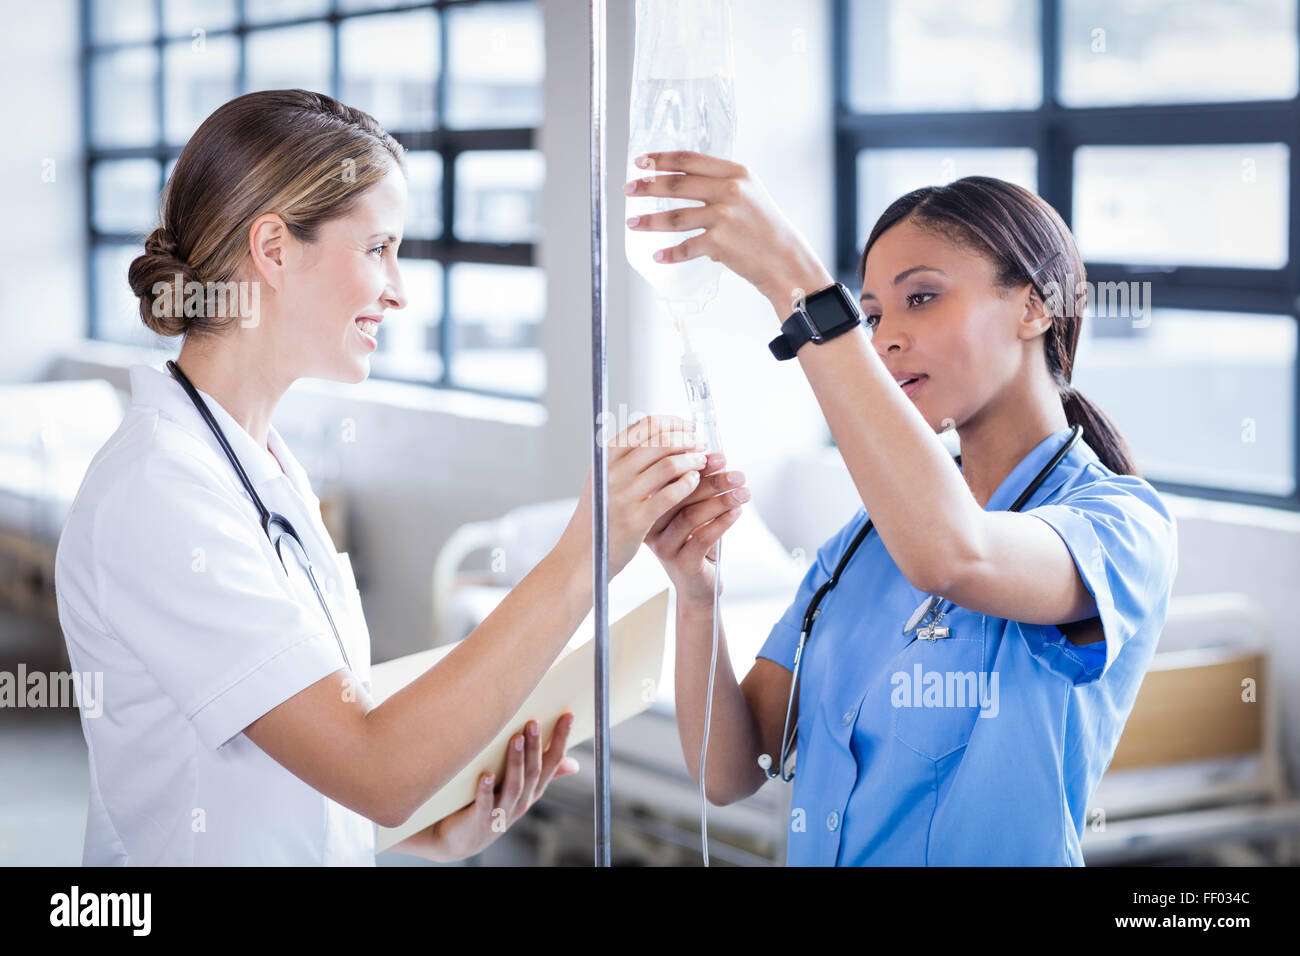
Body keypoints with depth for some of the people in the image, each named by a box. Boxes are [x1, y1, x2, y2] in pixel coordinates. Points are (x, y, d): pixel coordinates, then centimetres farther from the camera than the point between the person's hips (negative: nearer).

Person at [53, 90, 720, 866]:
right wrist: (581, 560, -23)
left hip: (335, 850, 7)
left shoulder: (269, 467, 9)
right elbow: (378, 773, -22)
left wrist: (440, 831, -4)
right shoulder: (155, 492, -17)